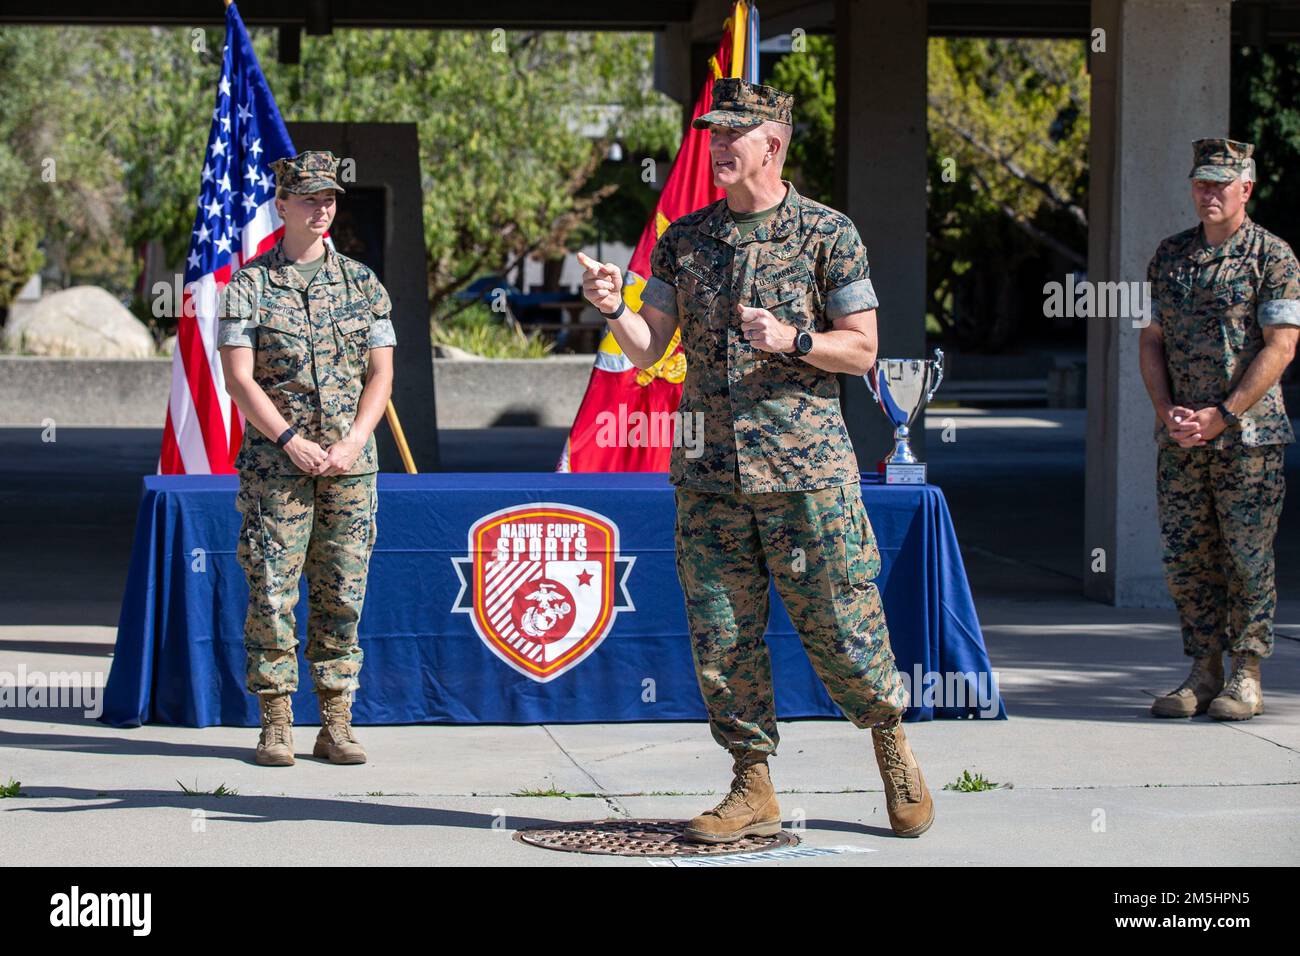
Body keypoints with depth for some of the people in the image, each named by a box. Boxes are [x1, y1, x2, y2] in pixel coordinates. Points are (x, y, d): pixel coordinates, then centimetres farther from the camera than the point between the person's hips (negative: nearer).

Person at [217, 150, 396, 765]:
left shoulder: (361, 283, 10)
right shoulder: (249, 285, 2)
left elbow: (380, 373, 8)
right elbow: (239, 378, -4)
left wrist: (351, 442, -7)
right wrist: (294, 443, -14)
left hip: (350, 461, 2)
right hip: (274, 460, -2)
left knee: (341, 594, 3)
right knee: (272, 592, -5)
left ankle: (336, 724, 8)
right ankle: (275, 724, 2)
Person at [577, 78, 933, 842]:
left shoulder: (829, 233, 0)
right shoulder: (683, 239, 11)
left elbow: (861, 350, 0)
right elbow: (648, 349, 10)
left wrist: (790, 340, -16)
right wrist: (614, 309, -10)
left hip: (806, 464, -4)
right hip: (709, 470, 4)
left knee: (838, 623, -2)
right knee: (722, 634, 3)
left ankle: (891, 737, 23)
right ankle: (754, 787, 12)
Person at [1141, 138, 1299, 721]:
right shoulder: (1169, 256, 12)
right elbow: (1151, 340, 13)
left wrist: (1222, 415, -15)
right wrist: (1168, 409, -3)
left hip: (1248, 434, -5)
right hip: (1179, 436, 5)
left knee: (1247, 557, -2)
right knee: (1186, 558, 5)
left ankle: (1246, 678, 5)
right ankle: (1204, 673, 14)